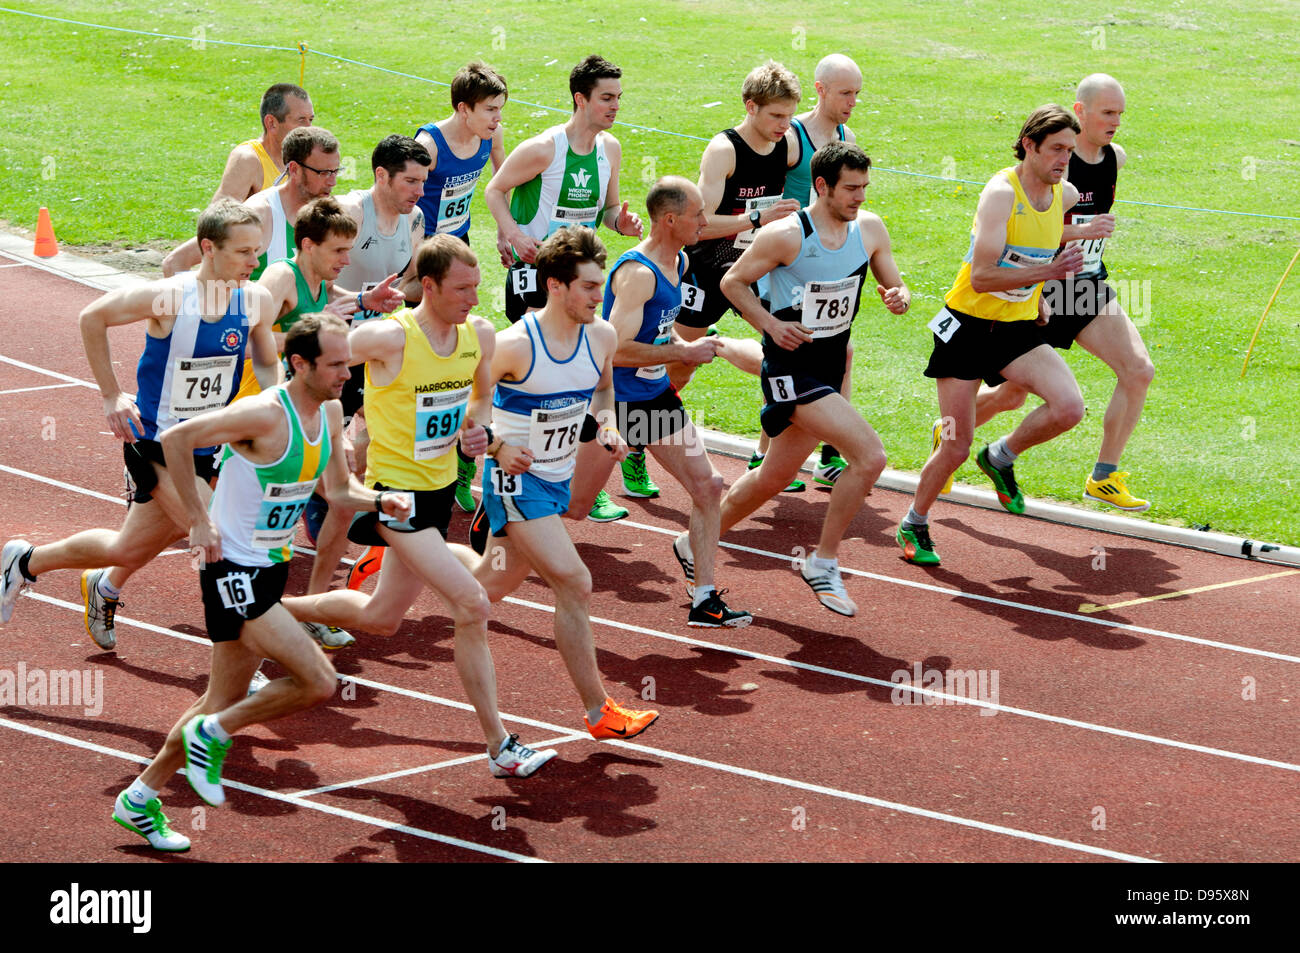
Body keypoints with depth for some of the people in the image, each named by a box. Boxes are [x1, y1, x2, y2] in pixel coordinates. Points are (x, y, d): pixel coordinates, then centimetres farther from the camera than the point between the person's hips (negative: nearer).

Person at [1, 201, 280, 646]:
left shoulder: (256, 302, -8)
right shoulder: (168, 297, -22)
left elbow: (267, 363, 11)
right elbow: (92, 317, -7)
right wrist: (111, 395, -9)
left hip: (204, 446, 6)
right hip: (154, 442, -6)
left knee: (128, 550, 17)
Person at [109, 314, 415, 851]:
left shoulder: (330, 414, 4)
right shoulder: (264, 415, -22)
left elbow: (337, 489, 18)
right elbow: (173, 441, -20)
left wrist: (378, 501, -2)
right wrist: (199, 520, -18)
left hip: (271, 568, 9)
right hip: (233, 569, -9)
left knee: (225, 700, 17)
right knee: (319, 683, -17)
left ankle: (139, 800, 31)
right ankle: (212, 735, 3)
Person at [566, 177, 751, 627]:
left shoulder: (677, 263, 7)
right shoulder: (637, 273, -23)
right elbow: (615, 350, -29)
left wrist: (688, 348, 10)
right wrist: (684, 353, -23)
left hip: (657, 396, 8)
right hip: (615, 402, -8)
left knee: (707, 487, 1)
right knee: (570, 505, 3)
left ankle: (704, 598, 5)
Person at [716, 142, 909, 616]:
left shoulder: (869, 228, -1)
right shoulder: (787, 236, -18)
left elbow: (895, 286, 9)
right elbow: (733, 281, -7)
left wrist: (899, 298, -14)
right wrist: (772, 325, -18)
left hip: (830, 365, 7)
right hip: (792, 367, -7)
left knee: (773, 478, 18)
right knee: (870, 457, -20)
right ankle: (823, 563, -5)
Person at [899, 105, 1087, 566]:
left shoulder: (1066, 195, 2)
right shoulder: (1000, 193, -20)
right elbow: (981, 276, -28)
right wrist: (1048, 272, -33)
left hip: (1018, 329, 6)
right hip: (968, 325, -5)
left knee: (1069, 407, -19)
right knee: (955, 448, -3)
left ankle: (1001, 457, 9)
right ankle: (914, 525, 22)